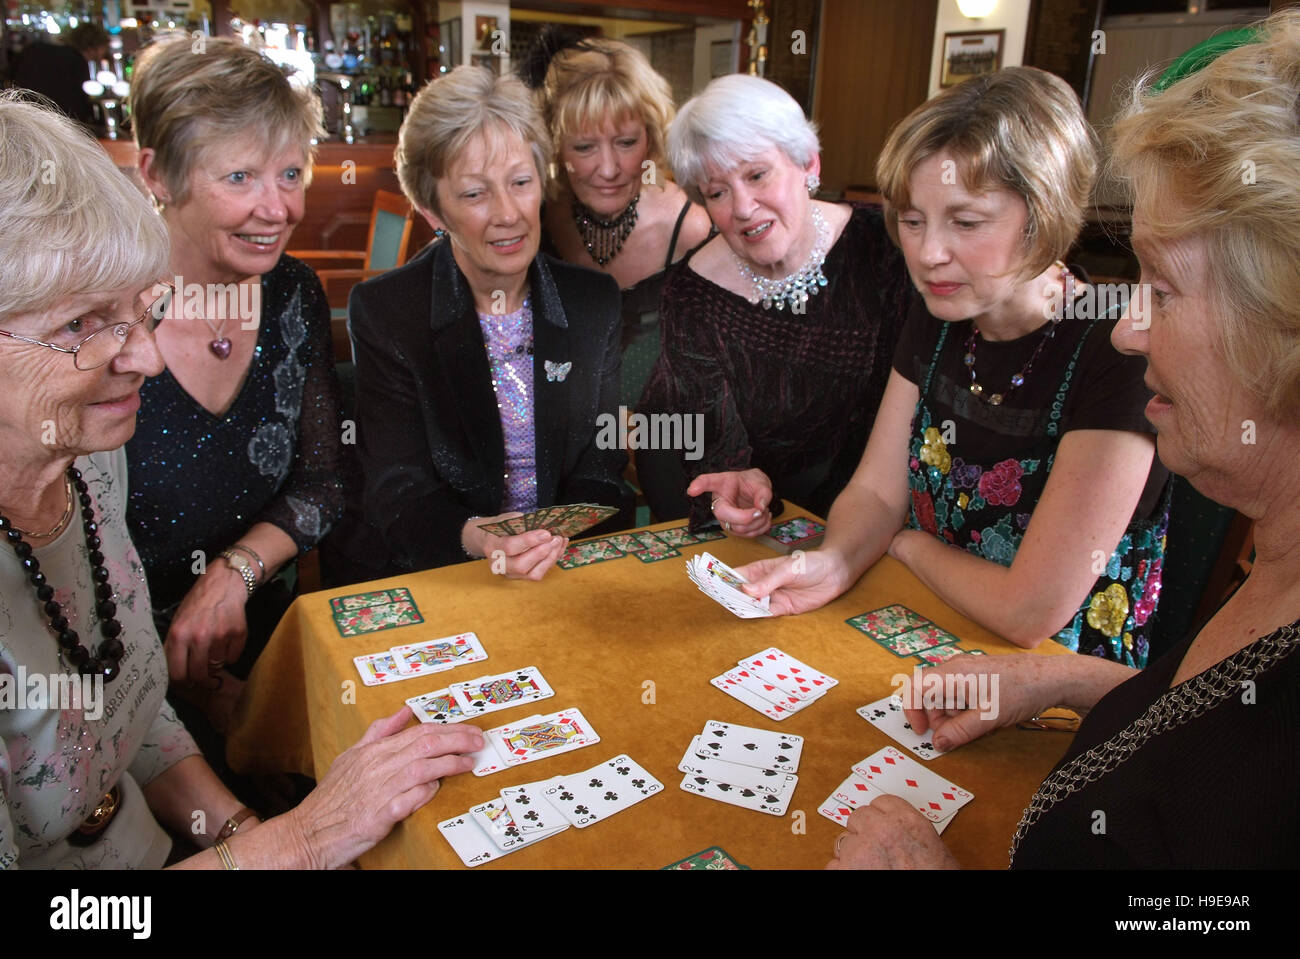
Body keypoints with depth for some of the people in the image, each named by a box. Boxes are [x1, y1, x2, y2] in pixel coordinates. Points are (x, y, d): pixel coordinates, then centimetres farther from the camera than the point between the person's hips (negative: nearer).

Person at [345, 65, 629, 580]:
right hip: (438, 577, 1)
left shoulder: (595, 300, 2)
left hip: (569, 567, 0)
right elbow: (397, 493, -9)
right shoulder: (382, 311, -5)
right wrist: (473, 538, -29)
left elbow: (600, 468, 2)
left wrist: (558, 539, -18)